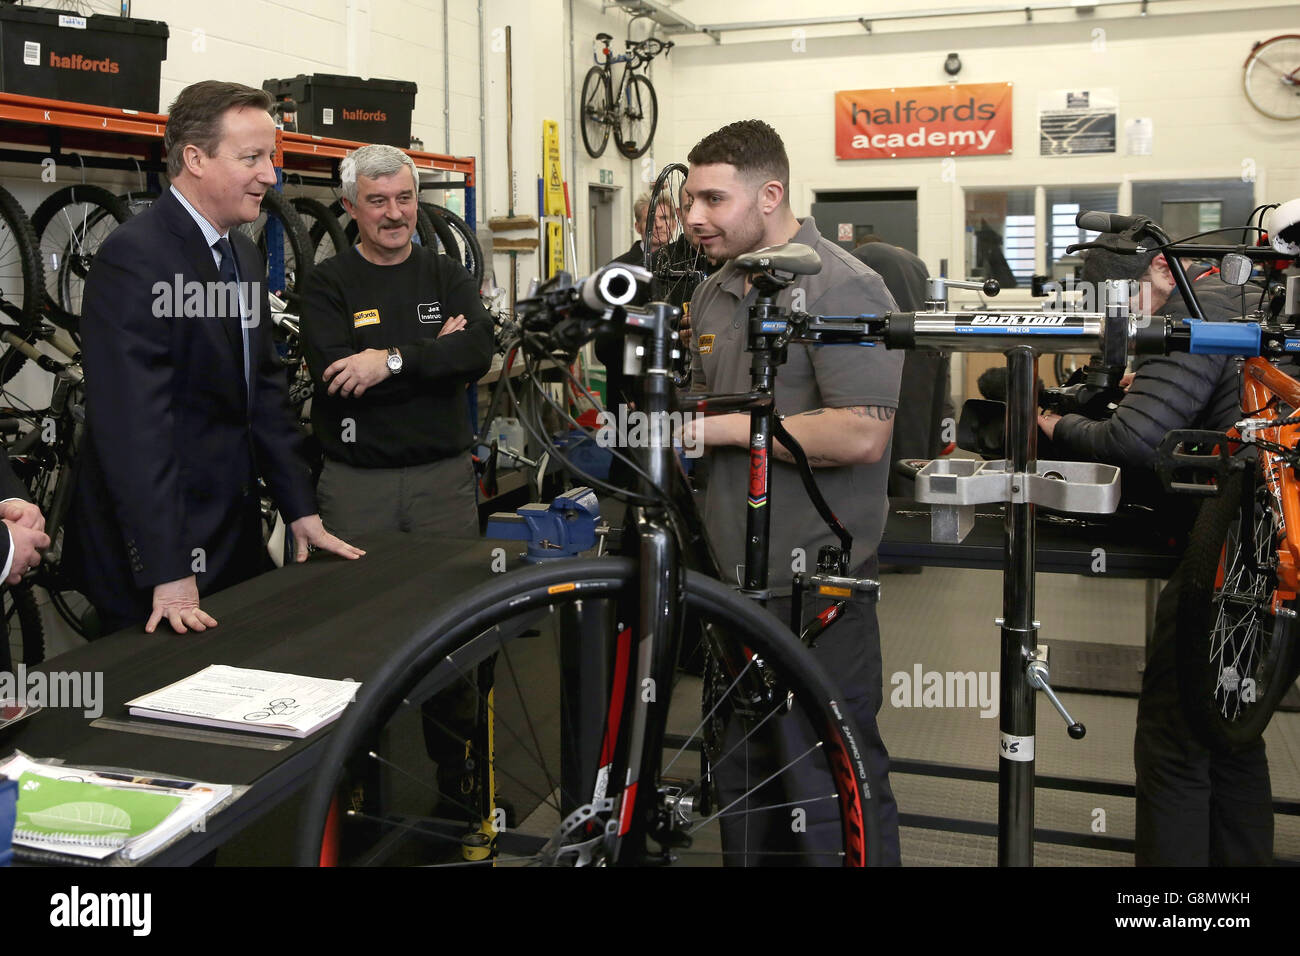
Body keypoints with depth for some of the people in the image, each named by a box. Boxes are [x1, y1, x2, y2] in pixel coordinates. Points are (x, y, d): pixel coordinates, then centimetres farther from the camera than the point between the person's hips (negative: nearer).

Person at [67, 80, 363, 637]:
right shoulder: (134, 258, -18)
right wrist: (169, 576, -26)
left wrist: (301, 511, 9)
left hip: (235, 539, 8)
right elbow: (135, 425, -24)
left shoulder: (244, 257, 10)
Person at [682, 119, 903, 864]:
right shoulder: (715, 293, 13)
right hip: (736, 577, 8)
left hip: (817, 583, -8)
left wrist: (722, 428, -20)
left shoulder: (843, 289, -14)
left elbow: (861, 434, -24)